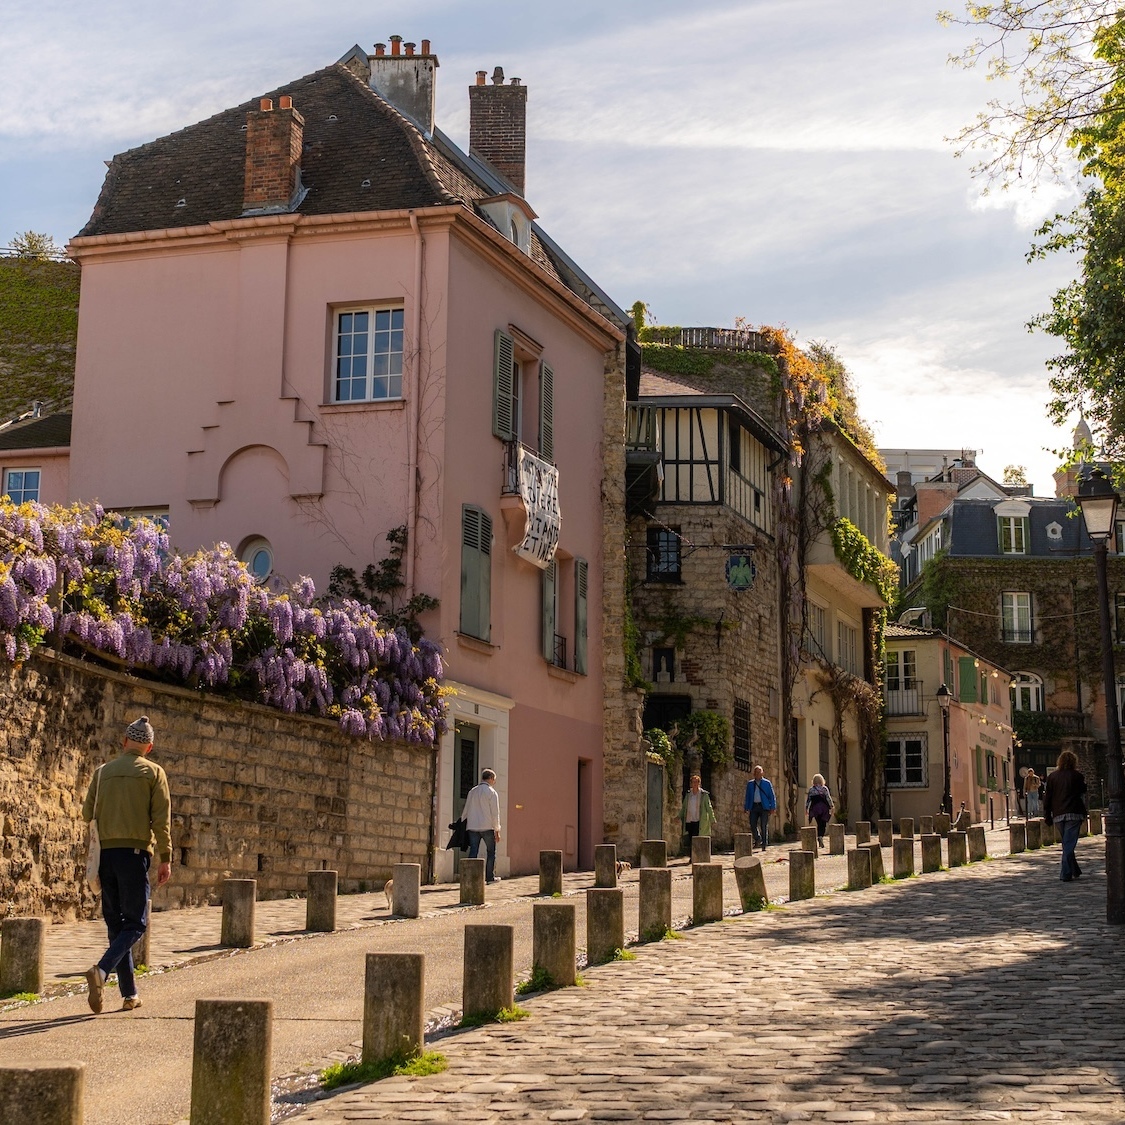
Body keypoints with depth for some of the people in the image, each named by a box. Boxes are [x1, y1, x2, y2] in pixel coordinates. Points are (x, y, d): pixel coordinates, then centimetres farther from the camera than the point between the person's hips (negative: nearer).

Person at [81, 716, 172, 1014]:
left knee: (116, 922, 11)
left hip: (105, 852, 4)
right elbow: (161, 819, -5)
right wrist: (165, 859, -3)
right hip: (135, 851, -4)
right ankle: (102, 970, -24)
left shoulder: (103, 771, 11)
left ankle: (129, 993, 12)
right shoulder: (153, 772, 0)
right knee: (136, 922, 1)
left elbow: (87, 813, 11)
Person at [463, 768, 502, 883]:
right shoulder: (492, 792, -4)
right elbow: (495, 813, -7)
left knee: (473, 852, 2)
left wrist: (462, 823, 22)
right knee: (491, 852, 9)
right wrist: (497, 830, -4)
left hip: (472, 827, 4)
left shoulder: (472, 791, 12)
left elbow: (466, 810, 14)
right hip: (487, 827, -4)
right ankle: (490, 877, 11)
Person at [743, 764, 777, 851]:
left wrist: (772, 807, -3)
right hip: (754, 806, 2)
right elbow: (748, 796, 15)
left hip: (764, 806, -2)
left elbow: (772, 796, 5)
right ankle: (758, 839, 20)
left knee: (764, 826, -3)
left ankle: (764, 844, 3)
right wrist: (746, 807, 9)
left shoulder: (767, 783, 5)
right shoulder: (750, 783, 13)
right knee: (753, 825, -5)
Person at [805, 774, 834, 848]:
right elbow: (828, 798, -4)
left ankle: (819, 837, 3)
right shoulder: (824, 788, -3)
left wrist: (806, 808, 10)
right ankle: (821, 836, -18)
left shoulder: (811, 789, 2)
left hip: (815, 808, 2)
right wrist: (831, 807, 1)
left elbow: (808, 799, 4)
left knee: (819, 824, 12)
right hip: (824, 807, -2)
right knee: (823, 824, 2)